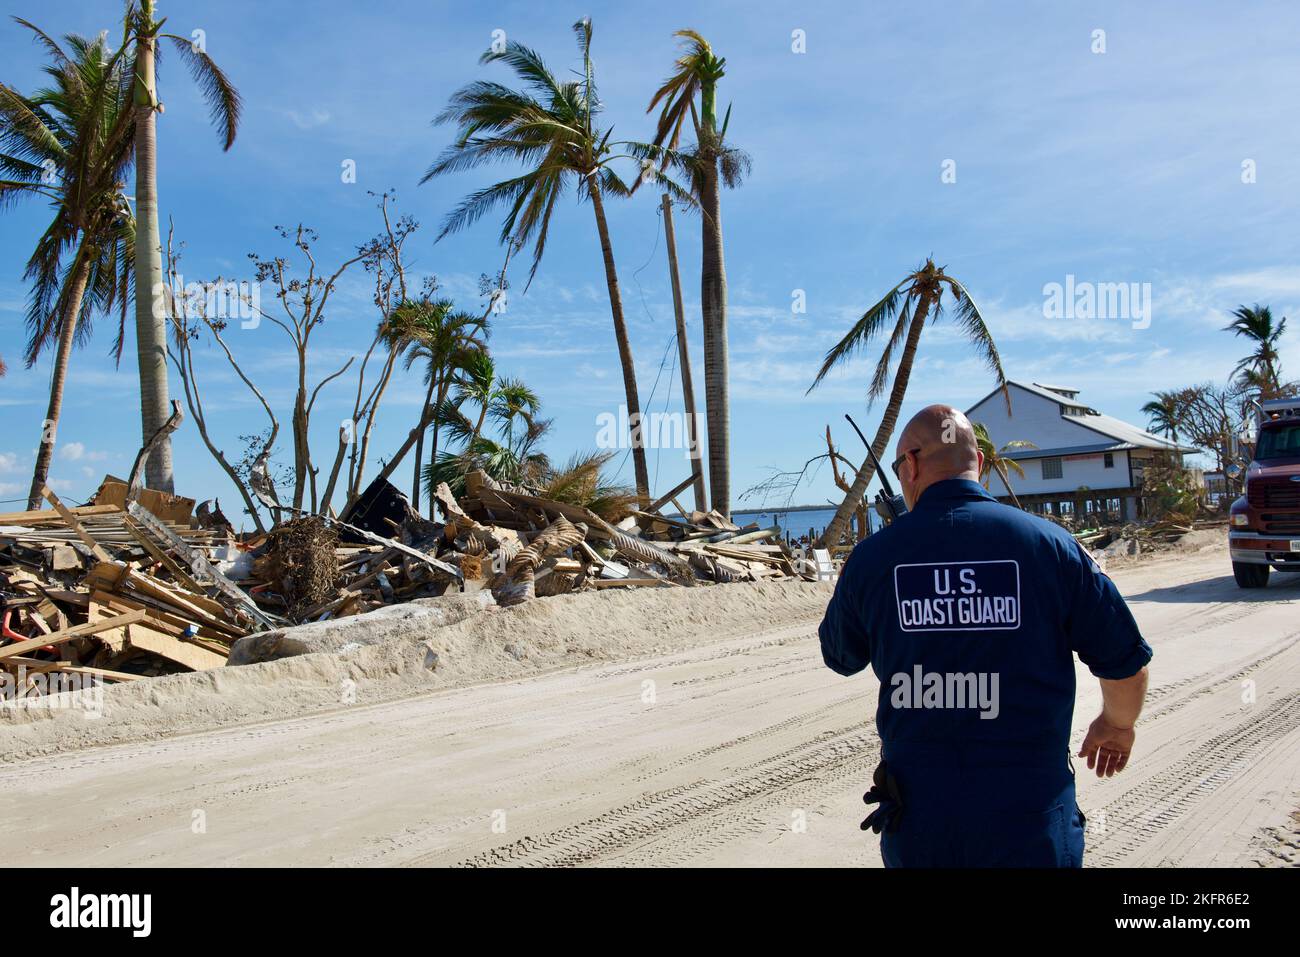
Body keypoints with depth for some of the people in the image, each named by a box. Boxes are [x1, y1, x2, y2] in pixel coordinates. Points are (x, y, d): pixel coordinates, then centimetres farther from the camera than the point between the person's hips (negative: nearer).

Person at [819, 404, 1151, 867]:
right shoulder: (1048, 543, -7)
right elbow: (1127, 664, -1)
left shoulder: (872, 556, -5)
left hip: (916, 818, 1)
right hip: (1030, 820, -1)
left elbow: (840, 657, 12)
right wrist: (1116, 724, 21)